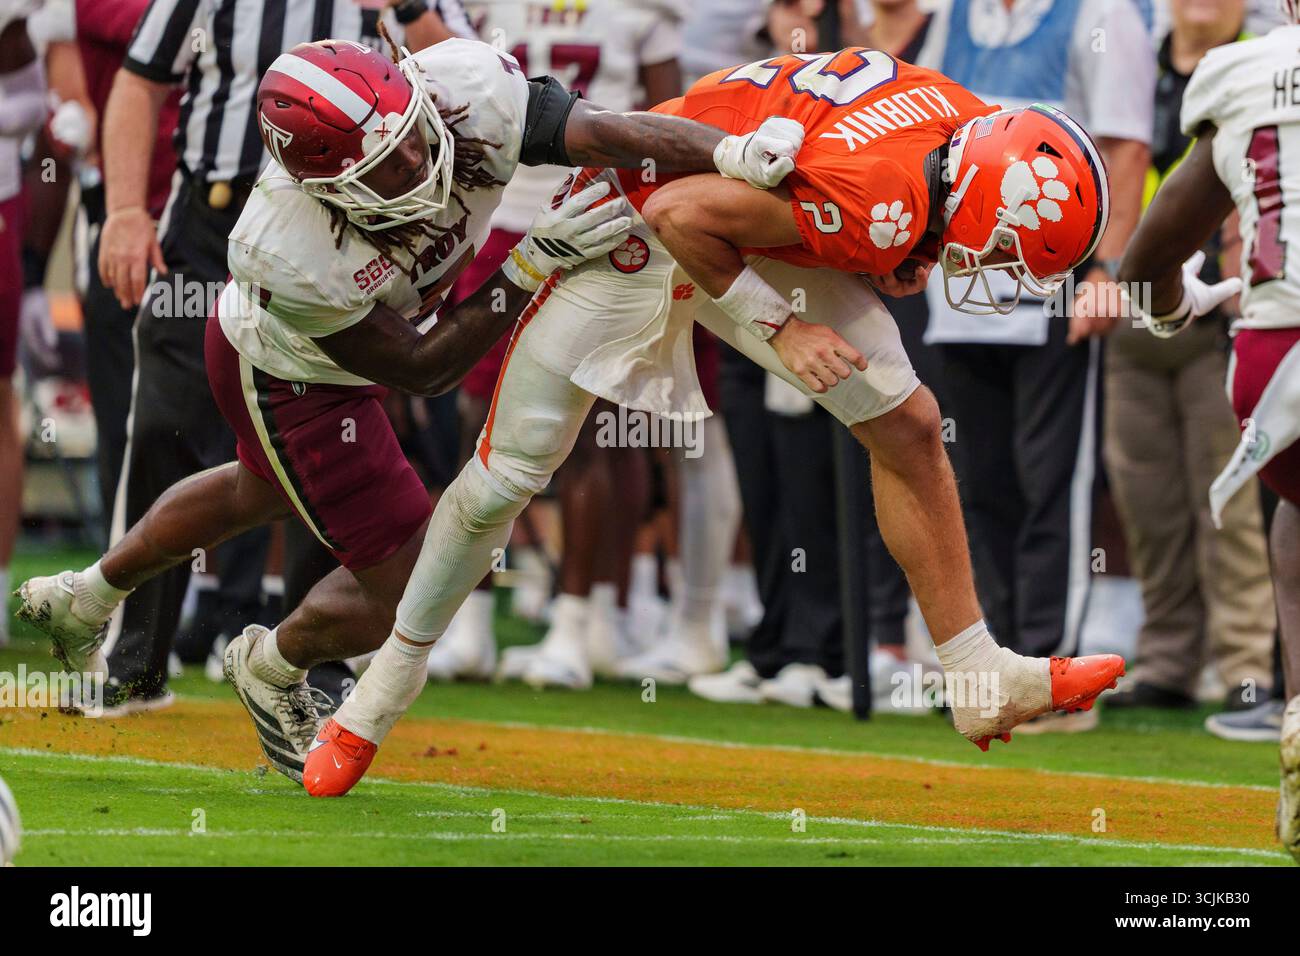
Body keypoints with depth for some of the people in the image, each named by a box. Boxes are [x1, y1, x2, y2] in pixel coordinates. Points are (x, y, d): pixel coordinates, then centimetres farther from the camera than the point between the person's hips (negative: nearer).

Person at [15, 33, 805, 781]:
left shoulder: (466, 92, -38)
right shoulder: (291, 254, -43)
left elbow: (604, 131, -43)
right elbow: (418, 370, -30)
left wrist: (733, 152, -61)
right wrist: (533, 267, -38)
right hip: (291, 377, -6)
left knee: (262, 494, 34)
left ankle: (83, 600, 60)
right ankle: (274, 669, 34)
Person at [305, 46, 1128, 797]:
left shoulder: (968, 125, -14)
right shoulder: (878, 205, -39)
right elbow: (682, 213, -34)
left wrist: (902, 259, -6)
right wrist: (778, 327, -24)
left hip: (759, 220, 8)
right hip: (644, 219, -8)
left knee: (908, 427, 1)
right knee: (508, 475, -1)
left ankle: (981, 680, 9)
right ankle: (392, 678, 20)